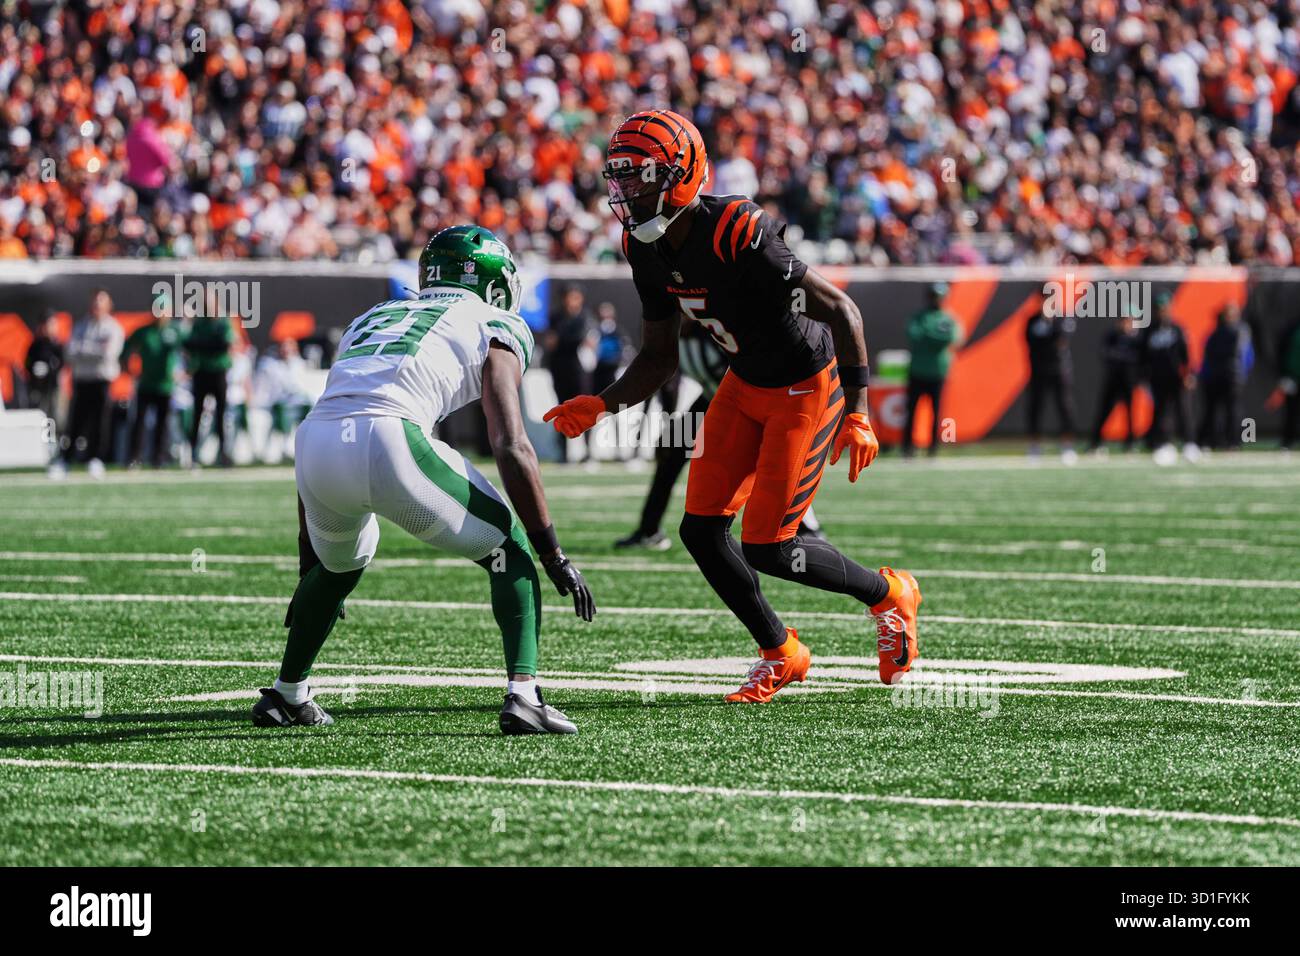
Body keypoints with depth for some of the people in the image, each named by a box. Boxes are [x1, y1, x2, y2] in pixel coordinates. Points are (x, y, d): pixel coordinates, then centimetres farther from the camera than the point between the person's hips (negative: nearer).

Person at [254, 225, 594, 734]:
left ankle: (286, 694, 40)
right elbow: (511, 448, 6)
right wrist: (554, 556, 8)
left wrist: (309, 569, 41)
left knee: (338, 564, 36)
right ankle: (523, 693, -2)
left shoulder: (371, 319, 36)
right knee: (509, 550, 14)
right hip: (392, 439, -5)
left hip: (315, 440, 5)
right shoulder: (494, 328, 21)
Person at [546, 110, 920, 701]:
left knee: (767, 549, -8)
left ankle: (888, 596, 19)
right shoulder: (647, 249, -6)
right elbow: (659, 357, 5)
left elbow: (840, 308, -29)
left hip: (808, 388, -8)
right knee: (702, 531, 0)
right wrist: (601, 407, -12)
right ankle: (779, 653, 21)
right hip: (746, 385, 8)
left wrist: (856, 414, -31)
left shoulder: (737, 236, -32)